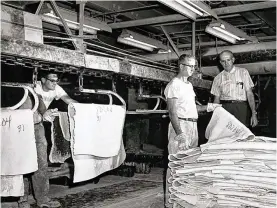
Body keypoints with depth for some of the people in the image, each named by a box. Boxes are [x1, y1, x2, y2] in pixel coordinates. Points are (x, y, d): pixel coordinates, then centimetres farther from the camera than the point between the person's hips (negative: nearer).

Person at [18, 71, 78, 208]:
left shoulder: (55, 89, -6)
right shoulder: (35, 88, -24)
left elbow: (70, 101, -15)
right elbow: (39, 101, -45)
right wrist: (44, 113, -67)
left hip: (37, 125, 6)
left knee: (42, 163, 4)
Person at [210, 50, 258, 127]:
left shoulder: (243, 72, 8)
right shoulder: (218, 78, 12)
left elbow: (249, 93, 3)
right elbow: (217, 98, 14)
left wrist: (254, 113, -5)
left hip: (241, 107, -1)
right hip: (224, 108, 1)